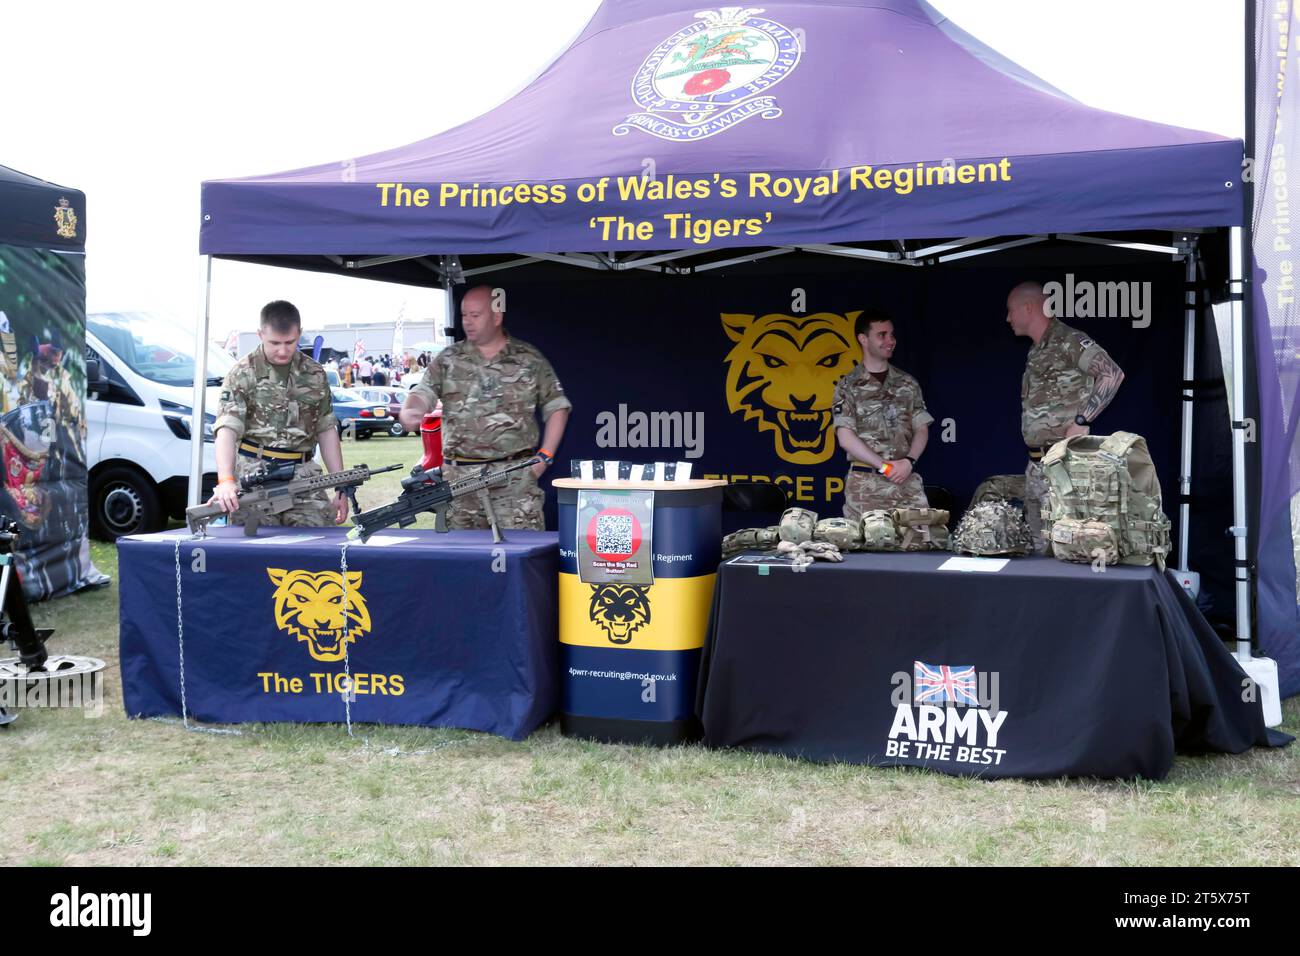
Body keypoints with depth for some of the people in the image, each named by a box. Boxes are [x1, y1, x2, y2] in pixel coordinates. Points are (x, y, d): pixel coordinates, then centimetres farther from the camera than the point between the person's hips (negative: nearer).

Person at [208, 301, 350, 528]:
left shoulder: (315, 375, 11)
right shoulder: (242, 374, -2)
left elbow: (327, 431, 16)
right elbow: (227, 430, -13)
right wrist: (226, 481, -30)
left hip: (304, 476, 3)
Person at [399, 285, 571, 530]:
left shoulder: (530, 360, 6)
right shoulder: (448, 360, 11)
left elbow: (556, 407, 10)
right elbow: (423, 393, 0)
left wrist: (545, 456, 2)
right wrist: (409, 412, -24)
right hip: (459, 478, 2)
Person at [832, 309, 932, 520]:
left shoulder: (907, 384, 13)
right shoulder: (848, 387, 2)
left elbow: (921, 429, 10)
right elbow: (846, 438, -5)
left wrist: (909, 462, -9)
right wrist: (884, 466, -12)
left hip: (908, 482, 3)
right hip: (864, 484, -2)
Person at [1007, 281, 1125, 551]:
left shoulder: (1067, 341, -10)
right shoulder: (1037, 351, 17)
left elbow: (1113, 374, -17)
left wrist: (1082, 422, -19)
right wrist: (1034, 463, 12)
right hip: (1036, 463, 9)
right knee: (1038, 542, 14)